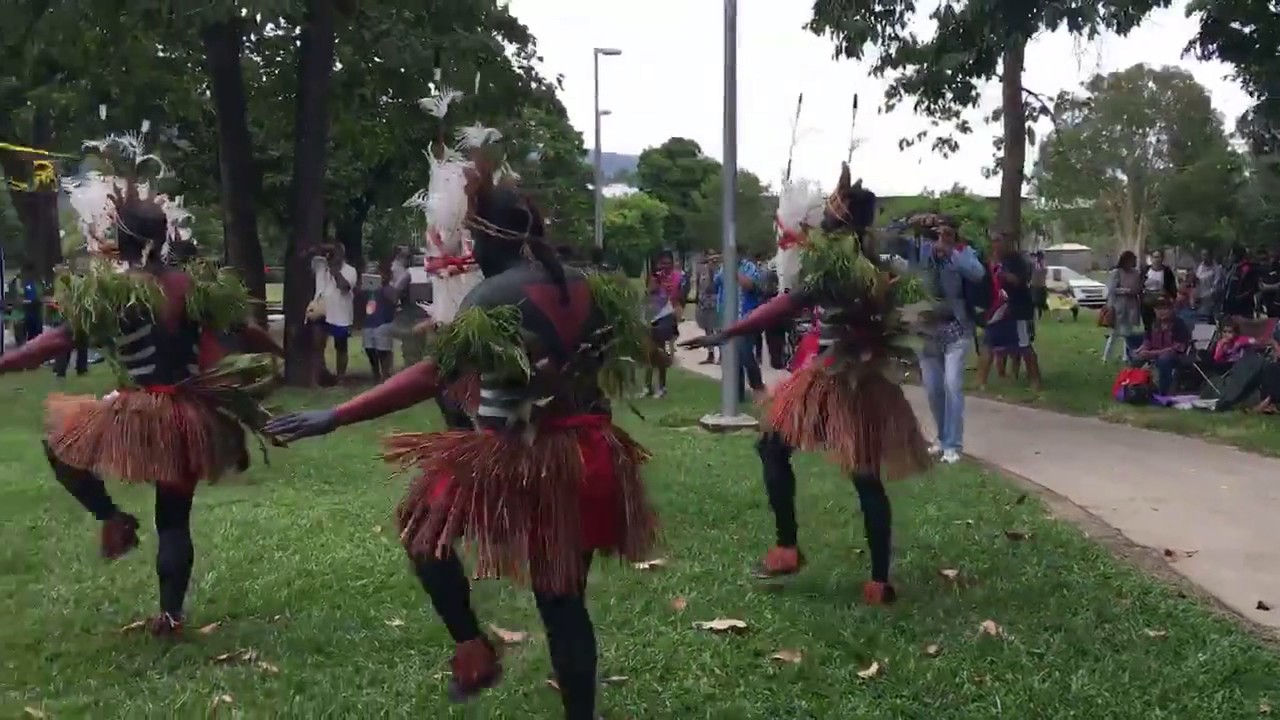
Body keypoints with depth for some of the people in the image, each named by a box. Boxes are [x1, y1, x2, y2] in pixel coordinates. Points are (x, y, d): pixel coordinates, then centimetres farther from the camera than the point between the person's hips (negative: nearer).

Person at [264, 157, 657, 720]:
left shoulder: (495, 297, -14)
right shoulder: (592, 289, 6)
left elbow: (432, 376, -22)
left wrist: (335, 418, -23)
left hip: (516, 464, -6)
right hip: (588, 463, 6)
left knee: (423, 523, 19)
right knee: (564, 600, 14)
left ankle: (473, 649, 12)